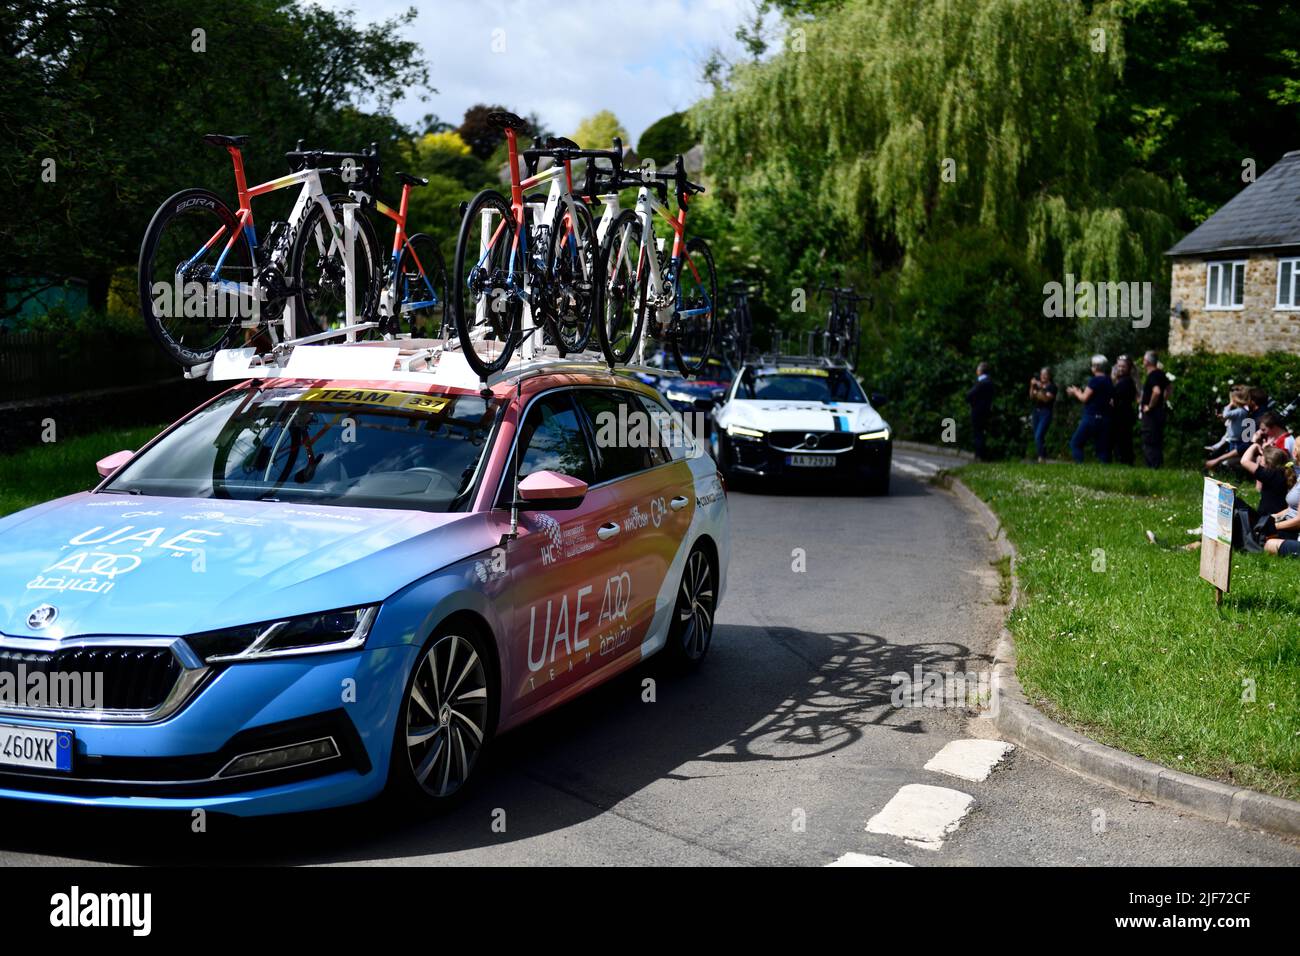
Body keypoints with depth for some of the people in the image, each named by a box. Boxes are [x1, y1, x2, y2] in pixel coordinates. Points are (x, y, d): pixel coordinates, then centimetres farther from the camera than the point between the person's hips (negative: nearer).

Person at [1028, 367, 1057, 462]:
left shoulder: (1052, 386, -5)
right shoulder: (1038, 385, 13)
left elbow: (1046, 399, -18)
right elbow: (1032, 397, 7)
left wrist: (1041, 388, -28)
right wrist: (1032, 386, -5)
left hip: (1046, 413, -7)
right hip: (1036, 411, 7)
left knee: (1038, 436, -19)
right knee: (1037, 437, 9)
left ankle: (1042, 457, -18)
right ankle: (1043, 456, 17)